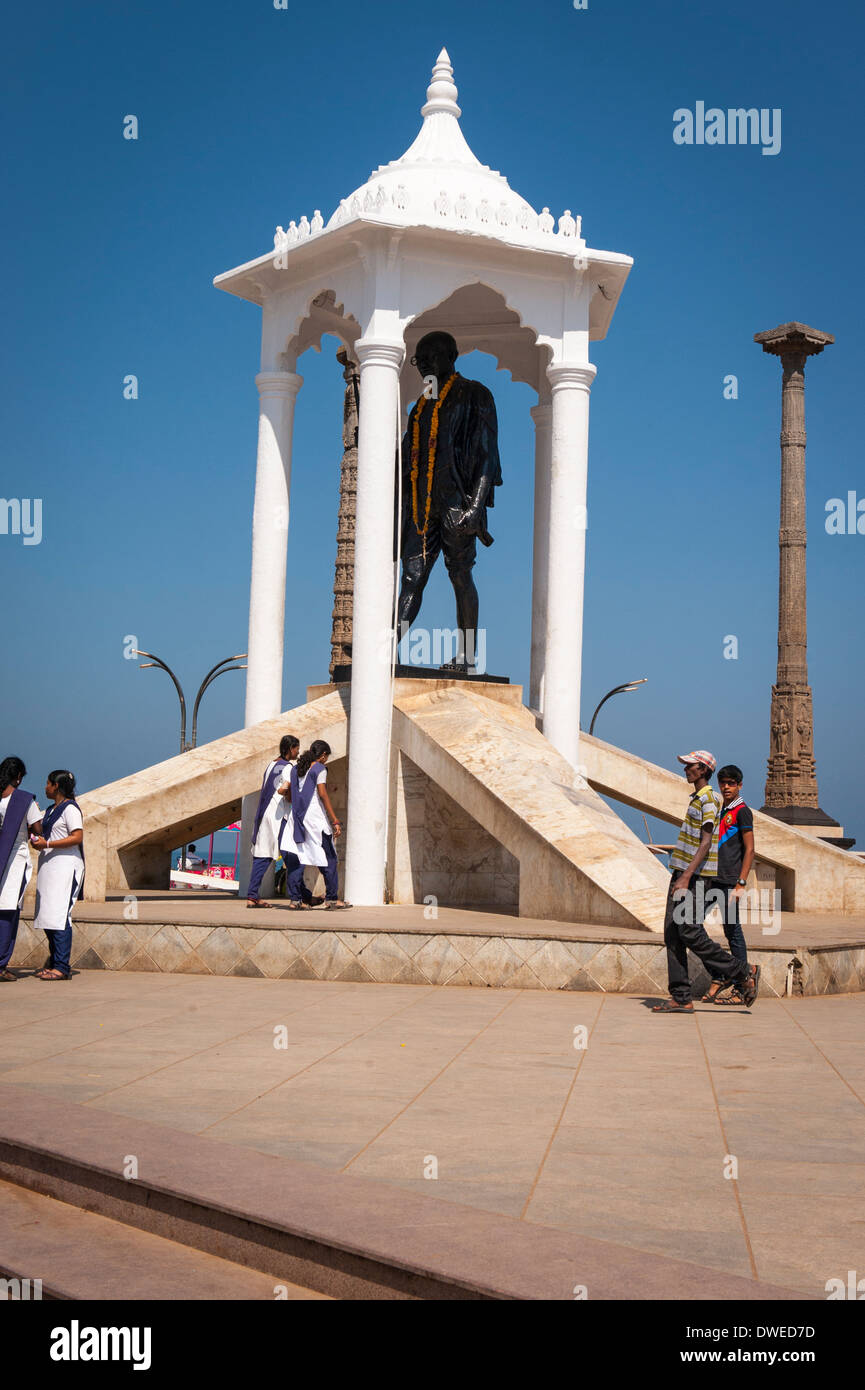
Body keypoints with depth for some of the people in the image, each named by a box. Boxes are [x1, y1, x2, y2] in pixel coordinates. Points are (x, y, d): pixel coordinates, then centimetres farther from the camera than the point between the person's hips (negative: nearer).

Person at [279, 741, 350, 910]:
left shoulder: (296, 769, 13)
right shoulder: (319, 769, -5)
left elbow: (283, 790, 7)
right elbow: (323, 796, -11)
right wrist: (335, 821, -10)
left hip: (297, 817, 6)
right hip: (316, 818, -6)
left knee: (296, 858, 4)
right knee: (328, 859, 3)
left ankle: (295, 899, 0)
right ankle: (332, 898, 5)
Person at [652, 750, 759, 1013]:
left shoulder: (709, 800, -11)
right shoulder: (696, 799, 20)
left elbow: (705, 843, -19)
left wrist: (687, 876, -26)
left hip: (696, 876, -10)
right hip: (682, 873, 10)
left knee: (690, 933, -12)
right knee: (672, 933, 4)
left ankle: (744, 973, -1)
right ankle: (681, 998, 6)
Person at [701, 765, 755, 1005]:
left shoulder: (742, 811, -5)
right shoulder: (720, 811, 20)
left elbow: (749, 850, -10)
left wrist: (741, 884, -17)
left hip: (729, 881, -8)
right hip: (712, 879, 8)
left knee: (732, 931, -3)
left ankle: (741, 987, 5)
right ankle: (718, 979, 7)